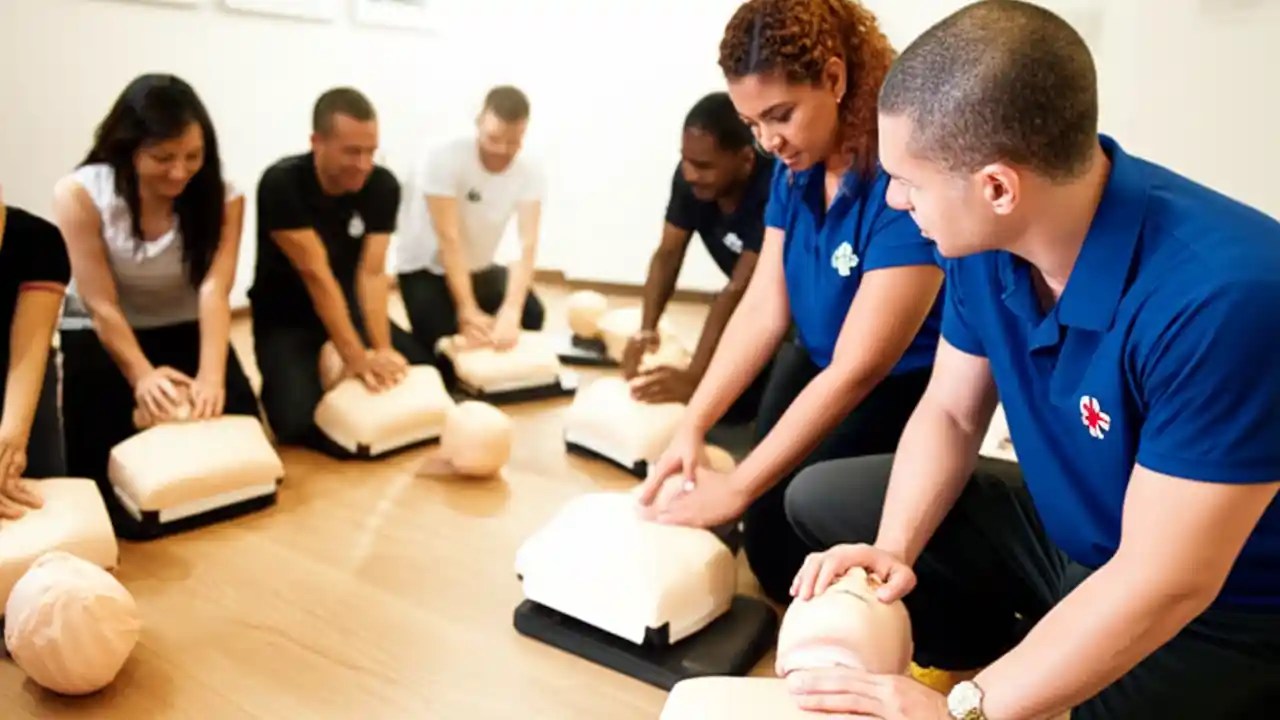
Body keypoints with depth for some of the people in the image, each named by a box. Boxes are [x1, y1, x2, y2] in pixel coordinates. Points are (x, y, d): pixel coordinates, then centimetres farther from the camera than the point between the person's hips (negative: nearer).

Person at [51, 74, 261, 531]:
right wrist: (142, 375, -37)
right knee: (97, 466, -18)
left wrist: (211, 374, -43)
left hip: (185, 330, 2)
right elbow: (101, 305, -23)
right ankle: (109, 508, 17)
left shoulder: (223, 199, -17)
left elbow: (214, 290, -28)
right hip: (98, 336, -1)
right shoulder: (79, 196, -22)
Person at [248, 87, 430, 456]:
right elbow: (315, 273, -30)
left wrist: (382, 349, -32)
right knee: (298, 421, -24)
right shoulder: (282, 184, -27)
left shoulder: (384, 186, -15)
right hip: (285, 315, -4)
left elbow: (372, 272, -19)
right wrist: (356, 357, -33)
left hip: (348, 303, 4)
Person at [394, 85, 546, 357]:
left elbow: (527, 244, -27)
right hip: (426, 268, -4)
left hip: (480, 268, 4)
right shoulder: (445, 158, -29)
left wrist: (510, 312, -41)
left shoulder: (530, 172, -17)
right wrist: (468, 311, -36)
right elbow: (449, 240, -32)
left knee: (532, 315, -15)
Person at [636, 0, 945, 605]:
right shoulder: (796, 169, -6)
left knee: (785, 545, -10)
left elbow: (859, 369, -31)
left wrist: (737, 489, -28)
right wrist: (692, 424, -17)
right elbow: (764, 306, -6)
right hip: (816, 366, 7)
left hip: (901, 388, -7)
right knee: (768, 535, 1)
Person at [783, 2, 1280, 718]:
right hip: (1066, 532, 6)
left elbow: (1166, 585, -30)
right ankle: (1005, 653, 14)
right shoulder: (986, 241, -13)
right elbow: (950, 414, -1)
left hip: (1218, 613, -6)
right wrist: (894, 549, -16)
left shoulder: (1221, 294, -35)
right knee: (822, 499, 4)